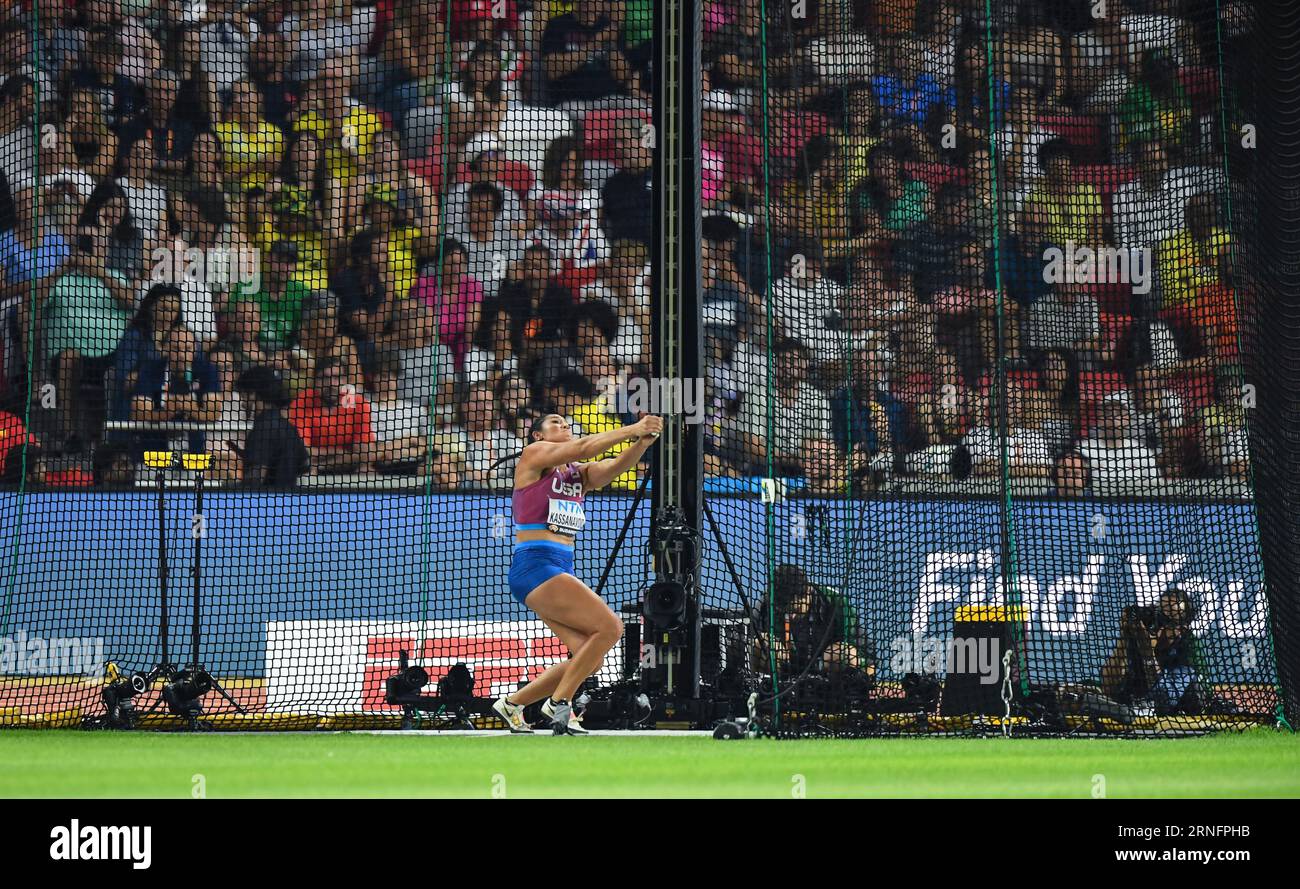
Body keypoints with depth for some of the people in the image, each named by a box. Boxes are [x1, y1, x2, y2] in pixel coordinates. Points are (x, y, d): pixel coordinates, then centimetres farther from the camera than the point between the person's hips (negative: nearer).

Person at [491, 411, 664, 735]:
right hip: (534, 565, -8)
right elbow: (582, 448, -13)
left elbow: (615, 466, 1)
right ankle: (559, 702, -11)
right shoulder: (534, 454, 3)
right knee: (609, 626, -18)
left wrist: (641, 442, -18)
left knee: (589, 658, -1)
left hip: (562, 570, 8)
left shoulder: (580, 474, 20)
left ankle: (512, 703, 13)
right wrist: (630, 430, -18)